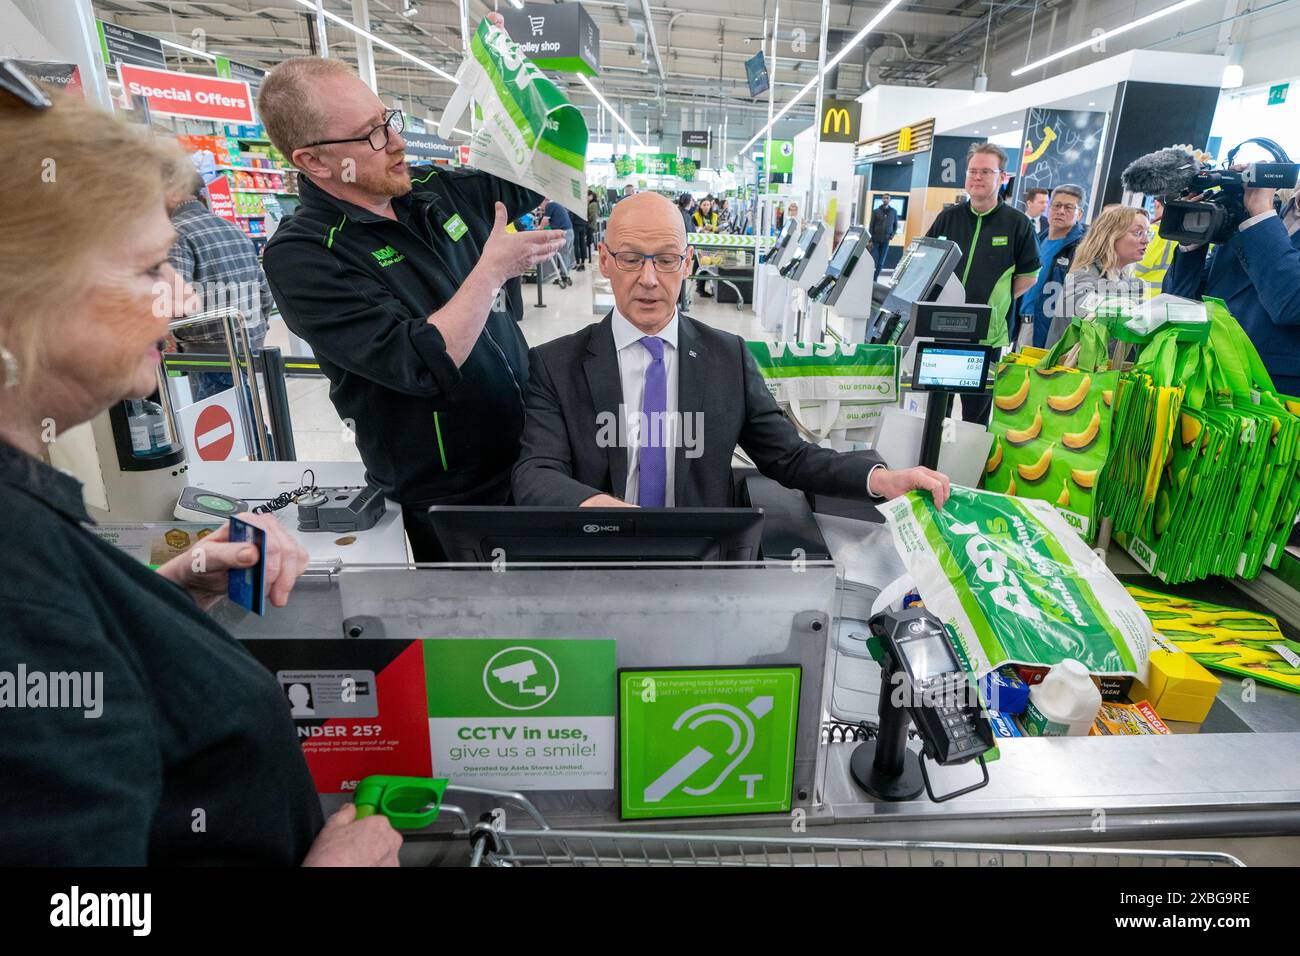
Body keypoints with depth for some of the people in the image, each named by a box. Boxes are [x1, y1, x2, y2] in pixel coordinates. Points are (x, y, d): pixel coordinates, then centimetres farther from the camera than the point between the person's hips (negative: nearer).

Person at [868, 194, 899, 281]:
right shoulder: (876, 211, 2)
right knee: (873, 260, -6)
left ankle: (875, 279, 10)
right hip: (875, 240, -1)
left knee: (881, 262, 2)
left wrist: (892, 235, -1)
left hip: (886, 241, 1)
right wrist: (870, 240, -5)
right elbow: (871, 226, 1)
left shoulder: (893, 212, 6)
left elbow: (895, 225, 15)